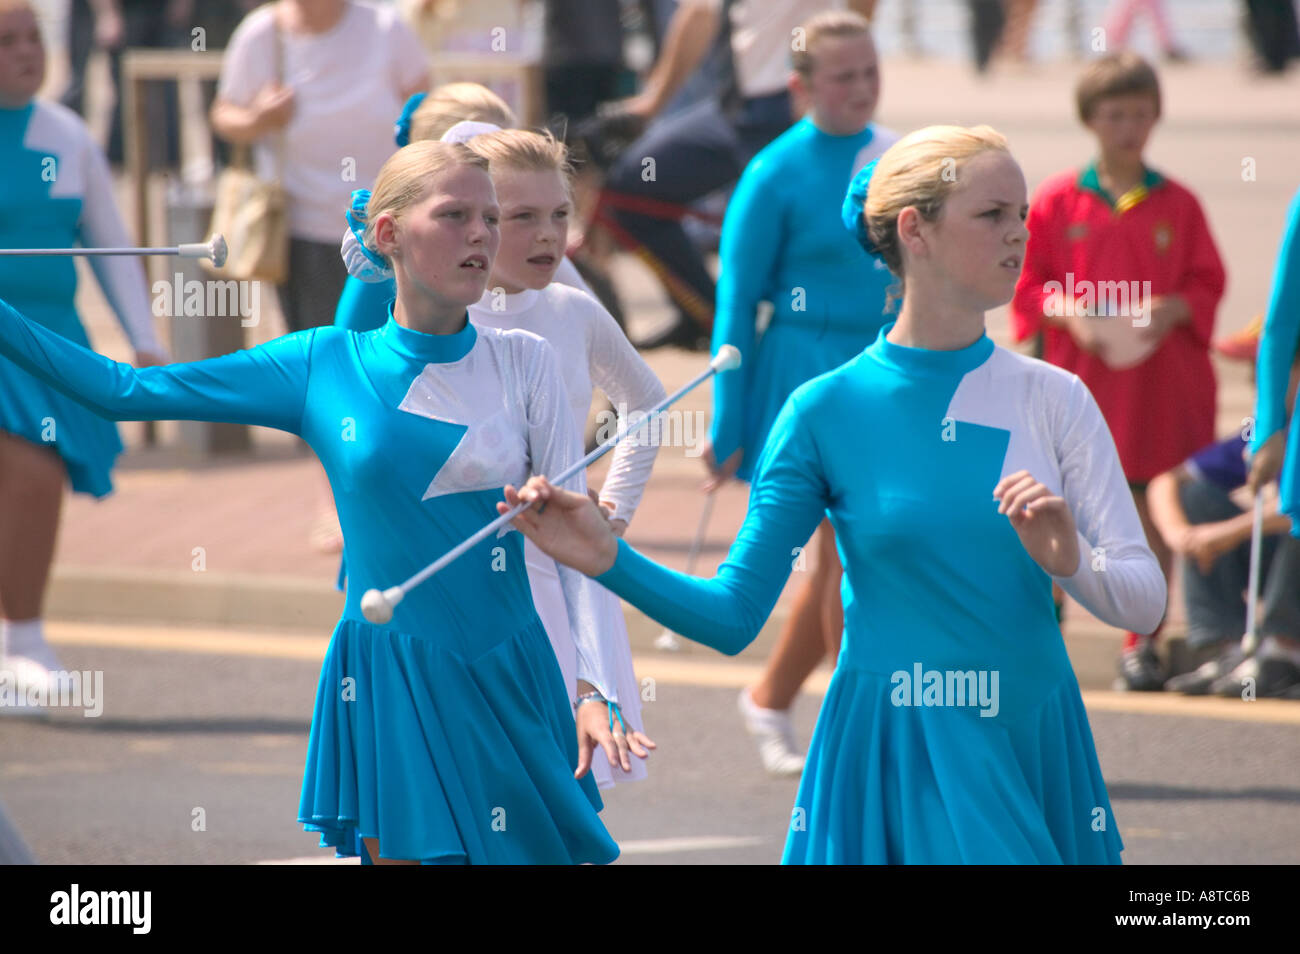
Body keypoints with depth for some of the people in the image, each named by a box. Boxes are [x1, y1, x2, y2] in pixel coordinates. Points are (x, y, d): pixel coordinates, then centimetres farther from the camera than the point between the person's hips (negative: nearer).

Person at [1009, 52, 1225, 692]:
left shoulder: (1177, 205, 4)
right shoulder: (1056, 201, 2)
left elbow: (1208, 284, 7)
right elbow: (1027, 284, 4)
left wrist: (1175, 310, -12)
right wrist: (1069, 314, -13)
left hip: (1159, 375, 1)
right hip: (1077, 374, -1)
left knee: (1153, 511, 2)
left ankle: (1142, 644, 10)